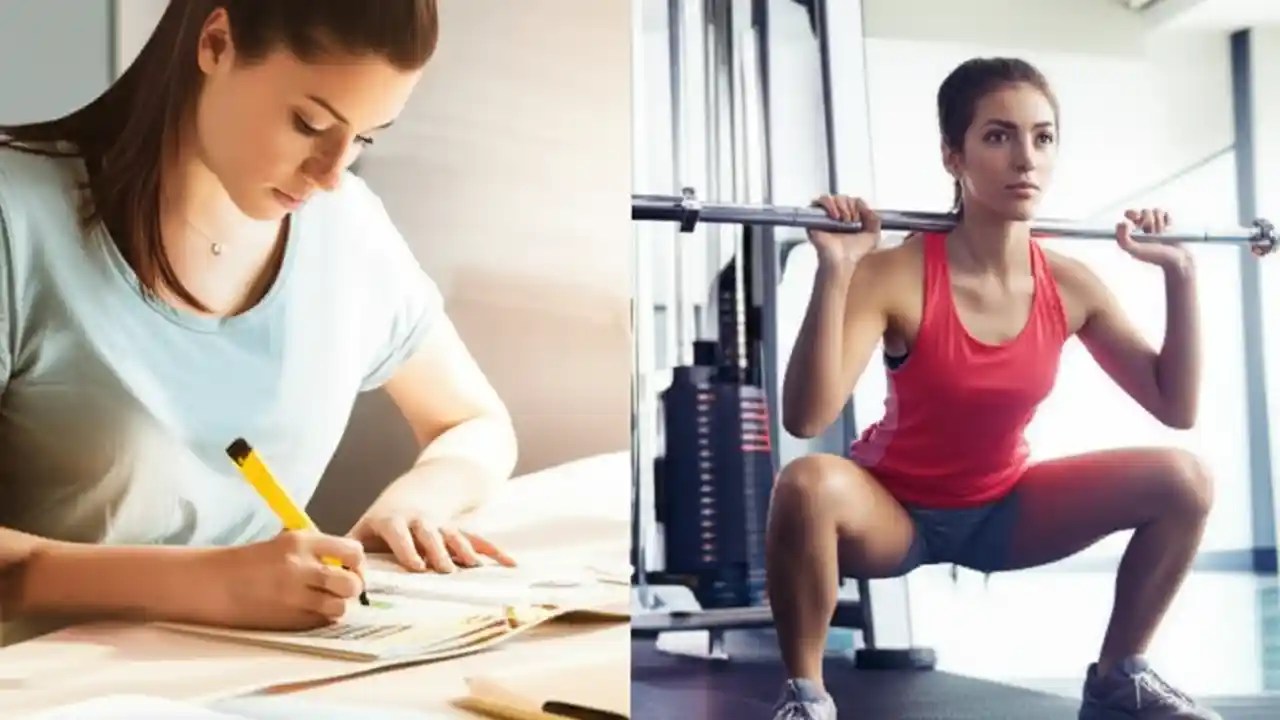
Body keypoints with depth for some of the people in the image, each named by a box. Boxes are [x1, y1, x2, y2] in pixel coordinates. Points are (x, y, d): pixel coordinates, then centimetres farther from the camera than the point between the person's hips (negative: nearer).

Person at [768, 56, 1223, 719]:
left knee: (1183, 480, -12)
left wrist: (1179, 275, -11)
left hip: (1001, 510, 5)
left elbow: (1175, 406, -4)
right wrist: (834, 272, -42)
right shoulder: (897, 275, -24)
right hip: (894, 512, -4)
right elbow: (806, 419, -34)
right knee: (807, 485, -38)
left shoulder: (1070, 286, -9)